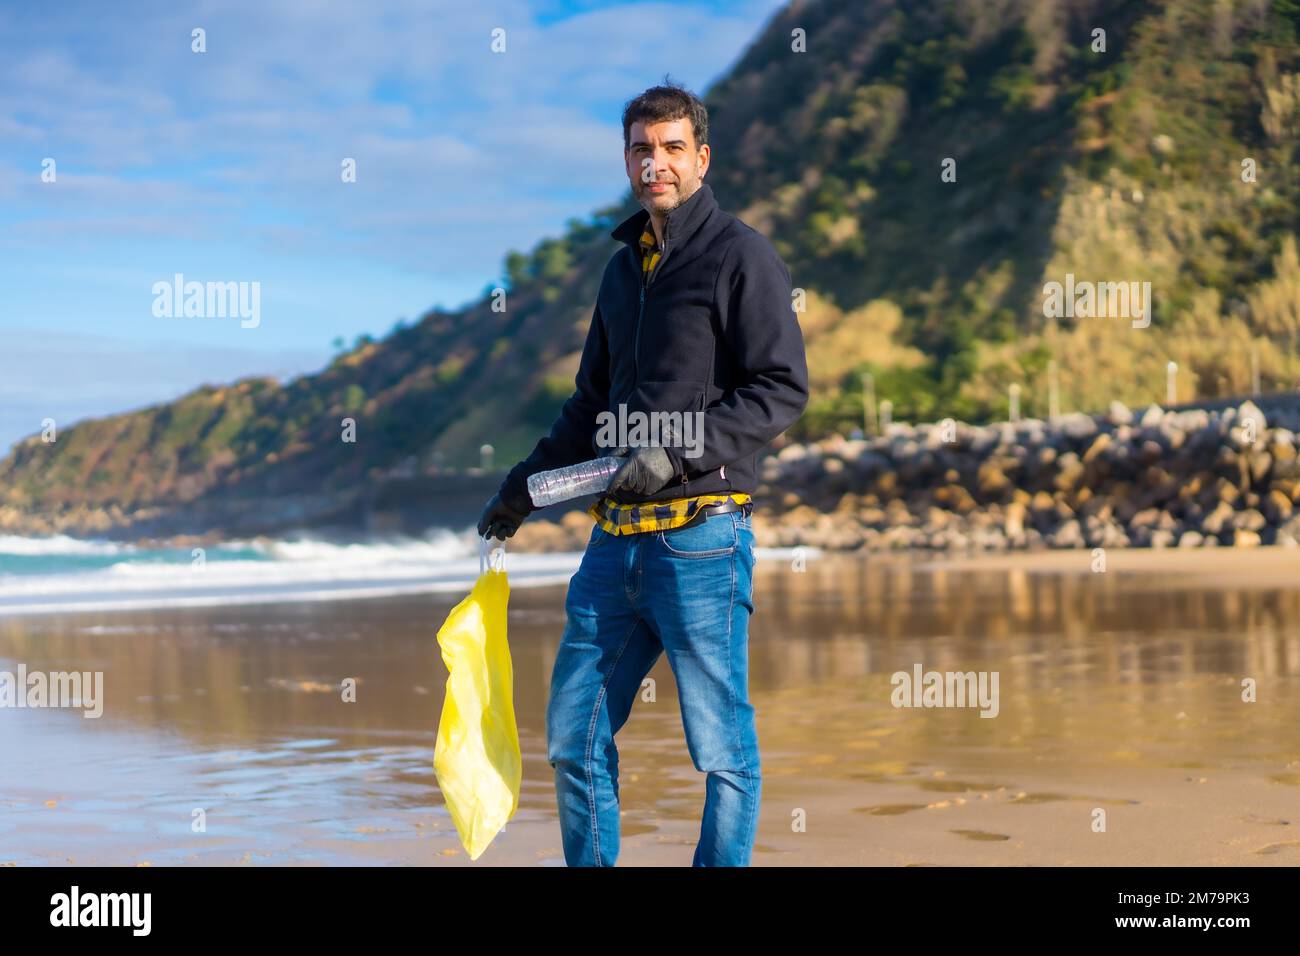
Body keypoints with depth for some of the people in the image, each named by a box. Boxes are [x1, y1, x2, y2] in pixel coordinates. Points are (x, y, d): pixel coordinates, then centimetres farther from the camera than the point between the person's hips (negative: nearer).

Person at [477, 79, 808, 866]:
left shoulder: (741, 254, -3)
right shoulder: (624, 266, 18)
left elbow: (784, 390, -10)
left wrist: (681, 452, -18)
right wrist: (522, 487, 22)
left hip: (703, 532, -7)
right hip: (616, 536, 7)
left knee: (723, 749, 0)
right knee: (575, 738, 9)